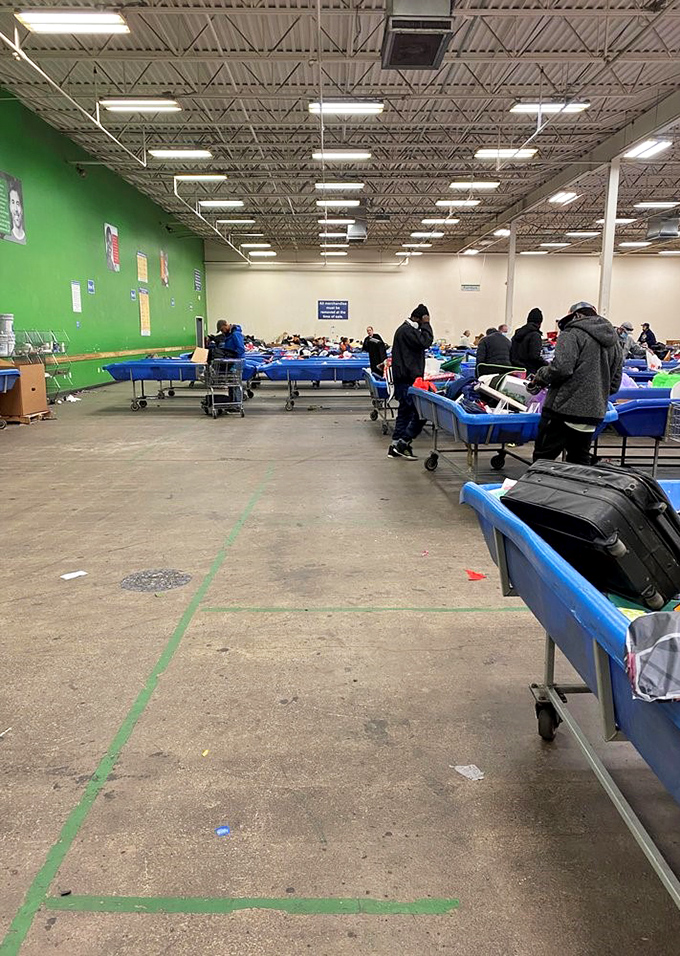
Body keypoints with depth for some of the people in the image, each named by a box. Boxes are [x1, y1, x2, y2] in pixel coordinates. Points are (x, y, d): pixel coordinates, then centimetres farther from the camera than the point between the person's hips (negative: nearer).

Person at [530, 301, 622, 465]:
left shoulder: (573, 333, -4)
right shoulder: (614, 342, 19)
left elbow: (561, 367, -19)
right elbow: (614, 385, 18)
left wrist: (540, 377, -3)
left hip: (564, 409, -7)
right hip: (593, 413, 8)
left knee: (543, 458, -2)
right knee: (580, 461, 14)